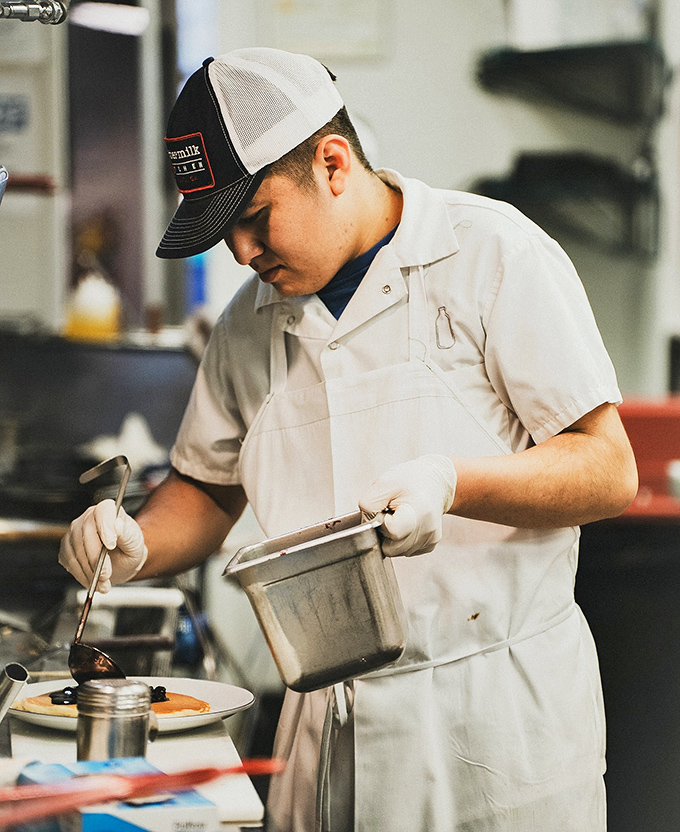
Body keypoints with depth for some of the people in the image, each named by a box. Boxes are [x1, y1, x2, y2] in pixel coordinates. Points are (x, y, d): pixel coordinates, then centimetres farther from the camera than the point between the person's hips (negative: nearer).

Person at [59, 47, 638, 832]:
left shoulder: (492, 254, -6)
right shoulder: (249, 324, 11)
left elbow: (609, 472, -9)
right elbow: (207, 488, 22)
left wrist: (452, 482, -24)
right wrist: (138, 544, 1)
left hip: (498, 710, -4)